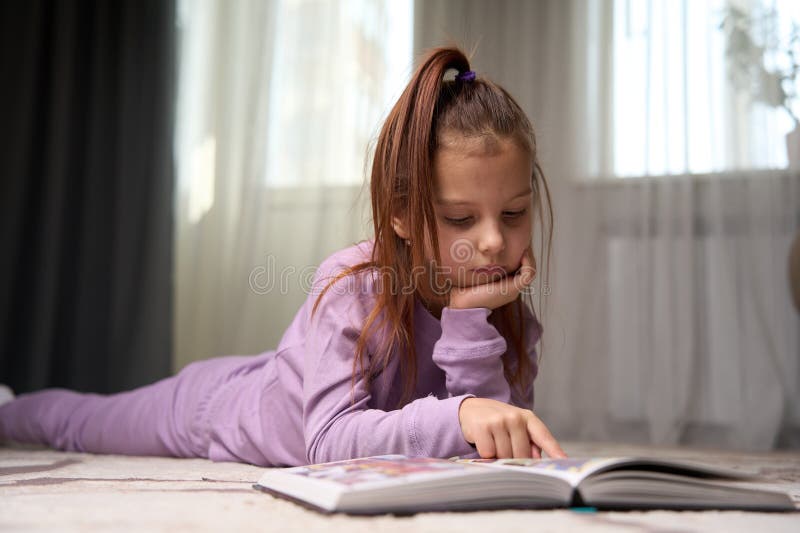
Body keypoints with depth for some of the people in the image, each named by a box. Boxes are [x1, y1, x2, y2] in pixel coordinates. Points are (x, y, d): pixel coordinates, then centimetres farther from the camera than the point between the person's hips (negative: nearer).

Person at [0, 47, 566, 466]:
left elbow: (496, 455, -32)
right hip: (215, 404, -4)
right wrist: (459, 414, -63)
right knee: (80, 420, 24)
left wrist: (471, 320, -43)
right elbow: (329, 440, -48)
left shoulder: (509, 314, -24)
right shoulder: (351, 282, -39)